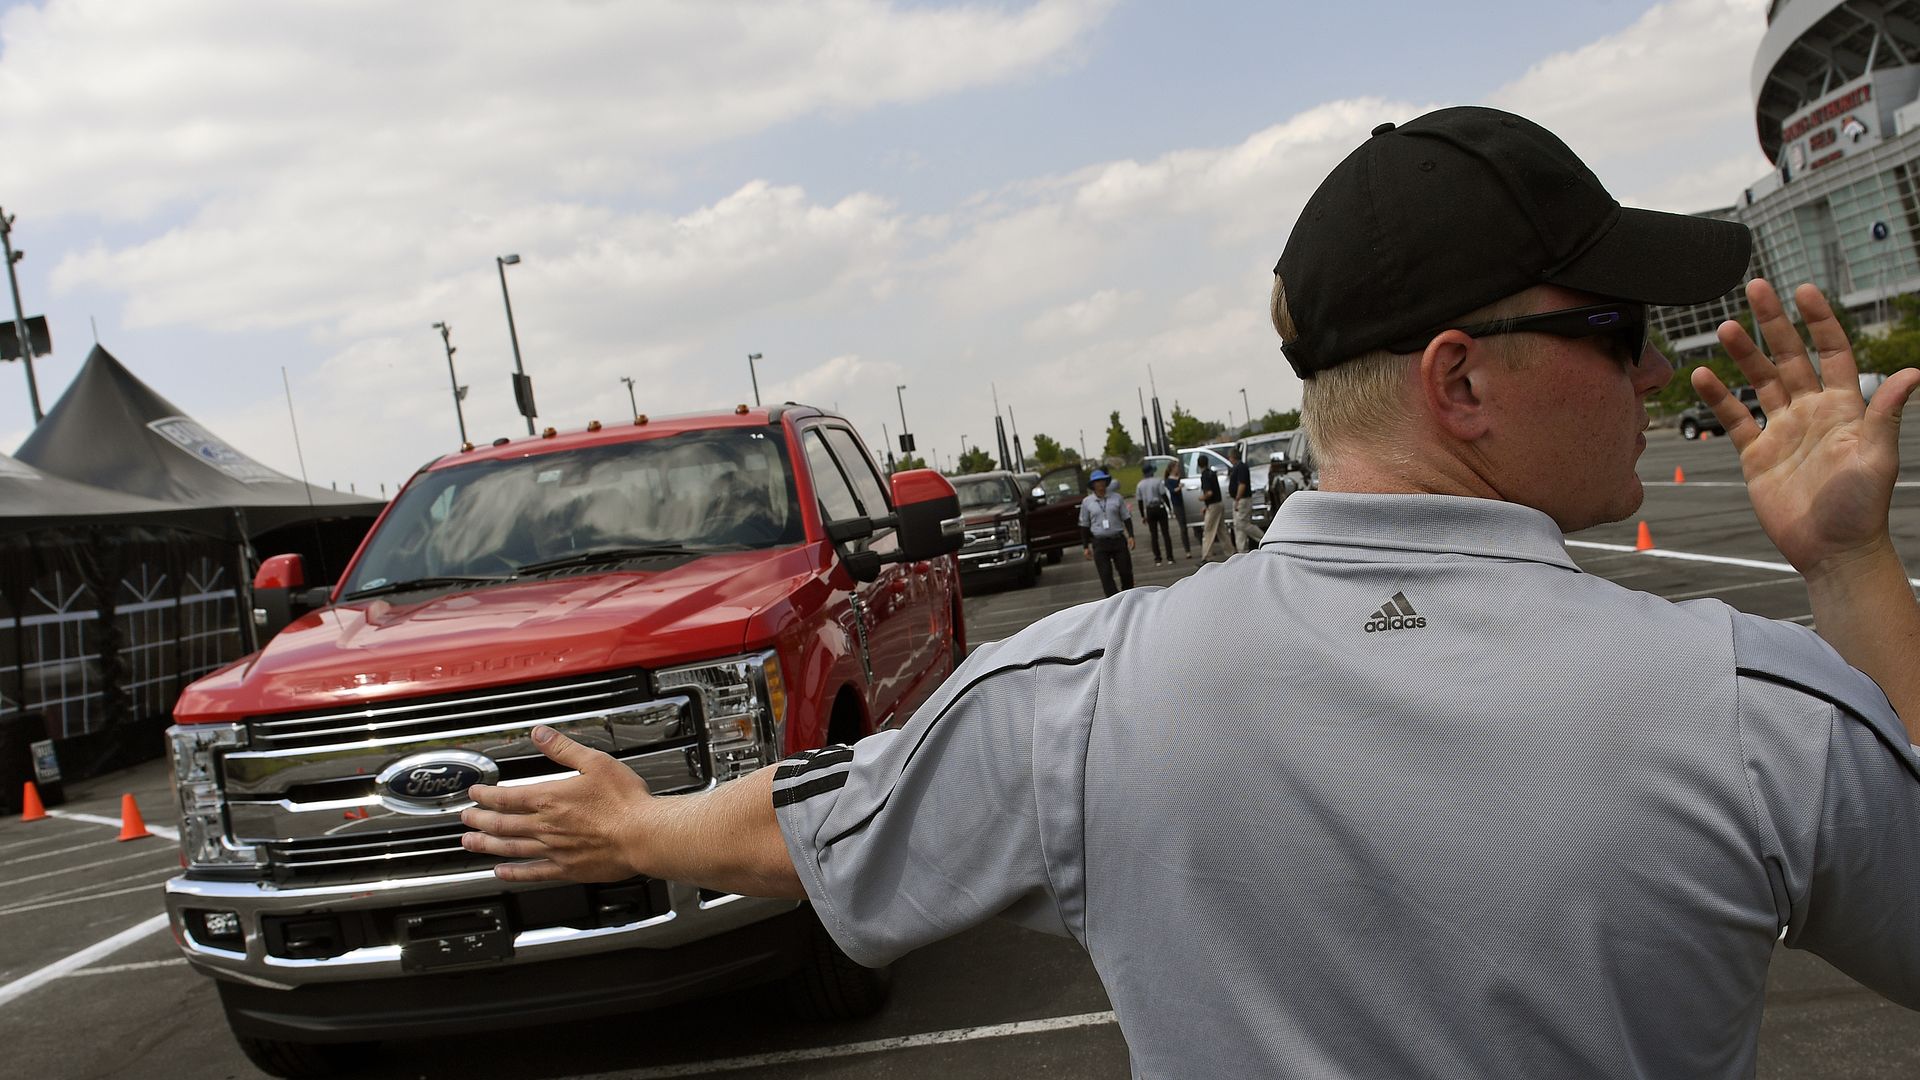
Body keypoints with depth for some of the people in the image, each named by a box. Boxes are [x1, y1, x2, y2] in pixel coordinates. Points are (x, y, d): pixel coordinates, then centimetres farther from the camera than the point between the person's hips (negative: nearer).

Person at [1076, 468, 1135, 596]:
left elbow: (1126, 518, 8)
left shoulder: (1116, 497, 4)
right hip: (1100, 544, -1)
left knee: (1126, 572, 5)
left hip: (1118, 540, 1)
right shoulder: (1087, 502, 3)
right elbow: (1084, 526, 7)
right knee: (1106, 576, -6)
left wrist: (1130, 536, -4)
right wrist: (1086, 546, 3)